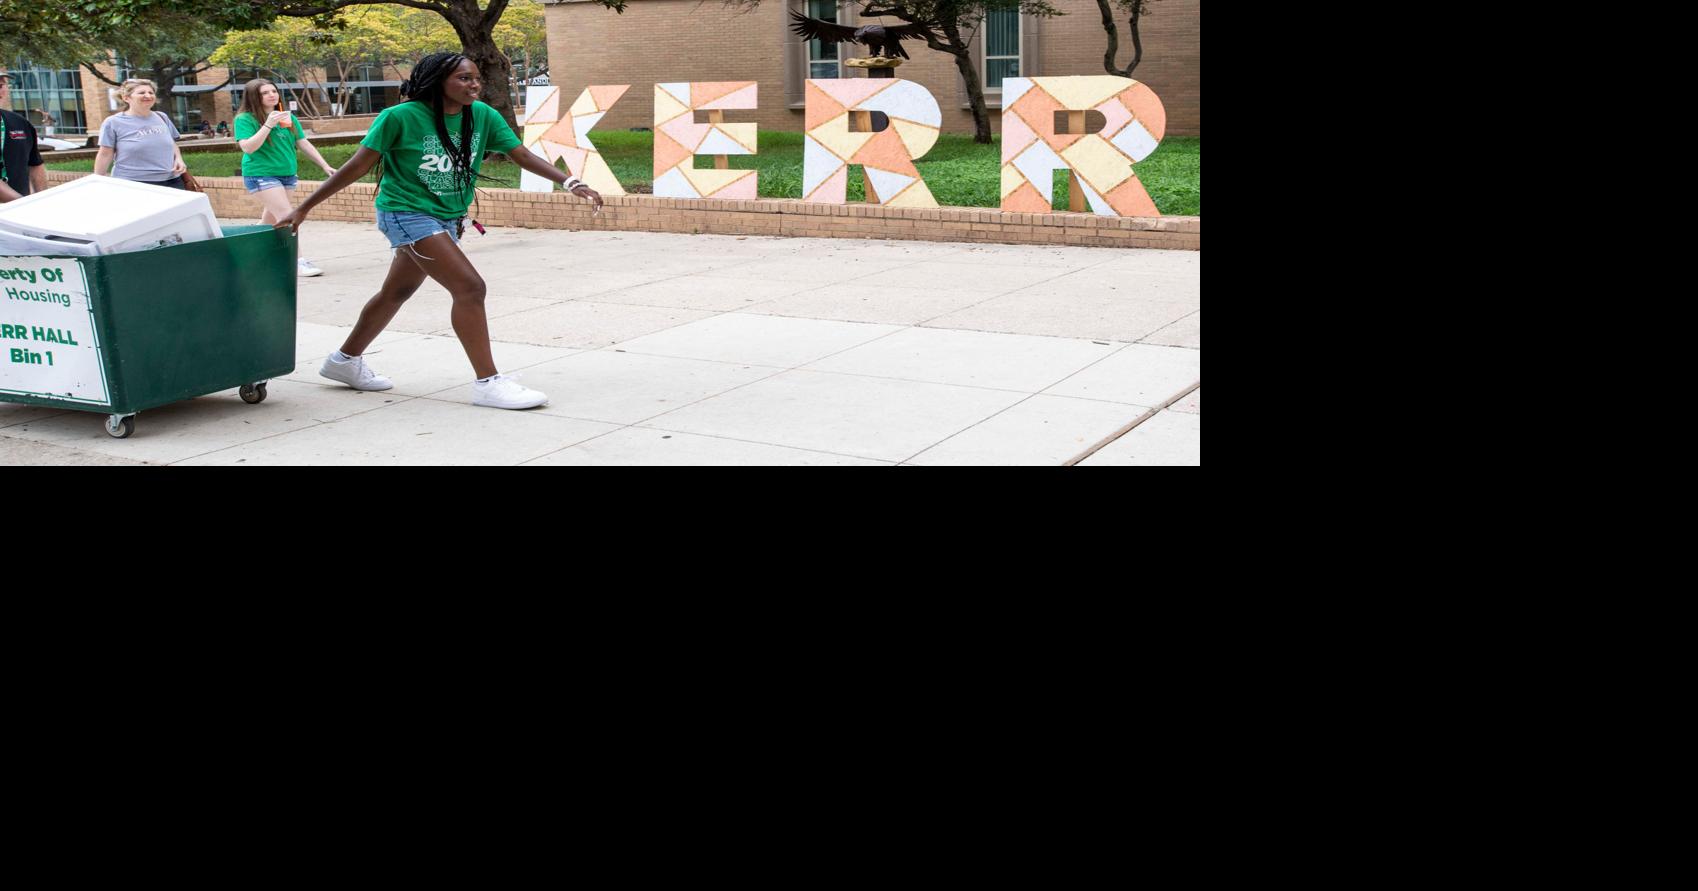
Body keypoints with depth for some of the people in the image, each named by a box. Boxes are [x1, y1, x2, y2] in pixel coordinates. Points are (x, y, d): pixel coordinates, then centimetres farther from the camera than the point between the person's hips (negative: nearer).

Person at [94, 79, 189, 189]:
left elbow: (172, 143, 22)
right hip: (132, 185, -5)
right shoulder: (113, 123, -2)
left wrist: (178, 159, 3)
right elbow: (105, 154, -1)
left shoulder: (162, 118, 11)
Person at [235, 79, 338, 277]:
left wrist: (325, 166, 5)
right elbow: (248, 147, -18)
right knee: (286, 216, -16)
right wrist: (268, 125, -23)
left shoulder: (288, 117, 7)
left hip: (287, 174, 6)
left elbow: (304, 143, 11)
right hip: (261, 174, -6)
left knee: (271, 218, 14)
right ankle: (296, 262, -18)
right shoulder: (245, 119, -7)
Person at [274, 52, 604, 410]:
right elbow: (357, 167, -13)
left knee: (397, 292, 21)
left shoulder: (483, 116, -4)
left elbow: (523, 156, -1)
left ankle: (345, 361, 40)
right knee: (470, 287, -19)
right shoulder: (401, 117, -17)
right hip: (407, 214, -7)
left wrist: (570, 182, -15)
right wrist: (304, 209, -10)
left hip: (447, 219, 7)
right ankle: (488, 383, -12)